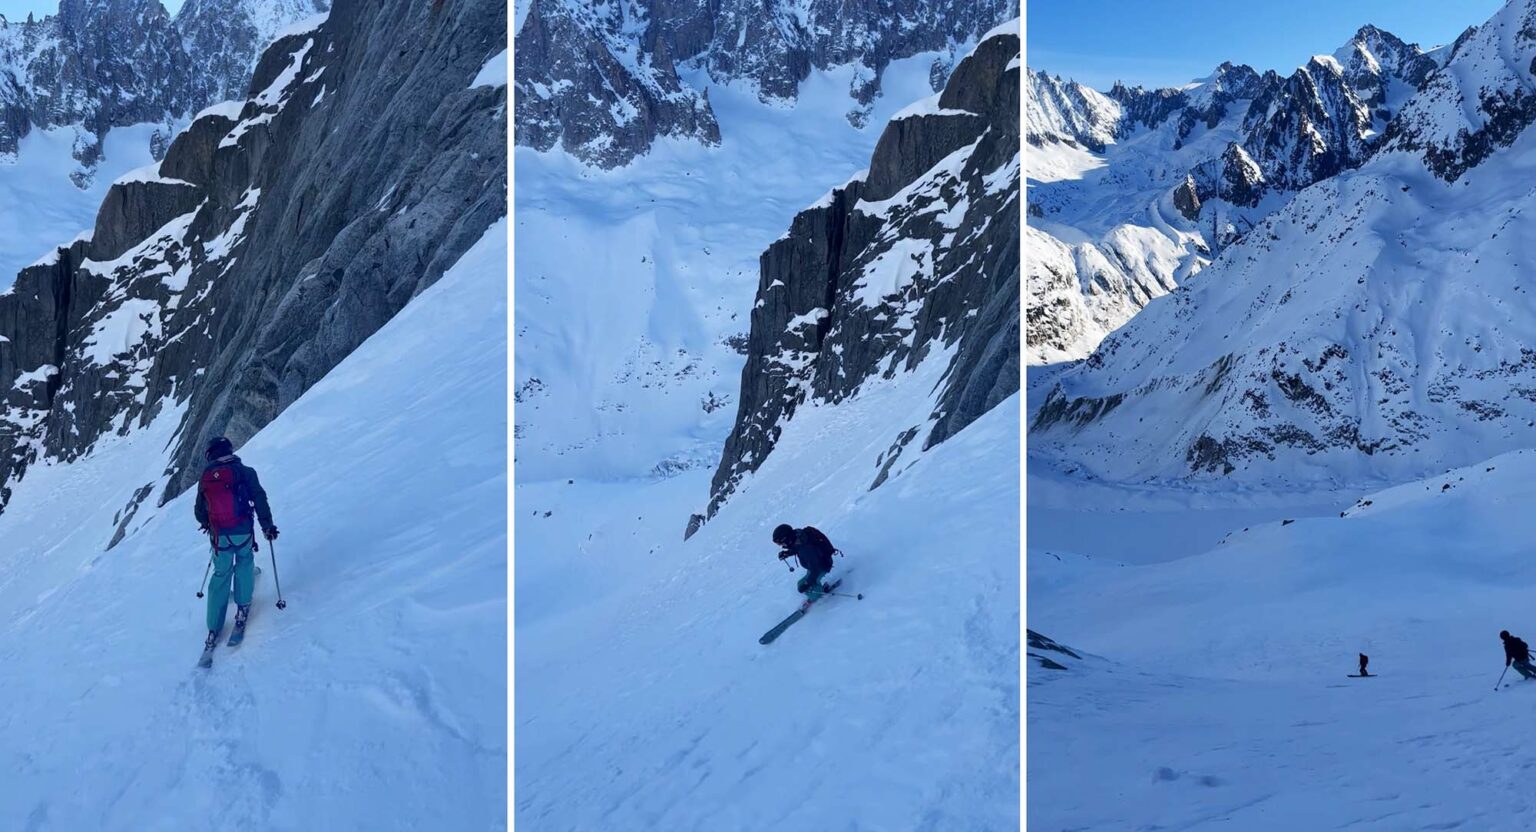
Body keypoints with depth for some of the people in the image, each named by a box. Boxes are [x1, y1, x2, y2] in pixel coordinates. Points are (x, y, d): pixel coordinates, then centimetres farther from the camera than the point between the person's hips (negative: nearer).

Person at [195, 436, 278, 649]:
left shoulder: (205, 478, 8)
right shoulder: (244, 472, -2)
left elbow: (199, 511, 17)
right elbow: (259, 499, -9)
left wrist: (207, 525, 36)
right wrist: (267, 524, -2)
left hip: (218, 536, 3)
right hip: (243, 533, -2)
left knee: (221, 575, 15)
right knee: (245, 560, 27)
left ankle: (213, 629, 14)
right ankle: (243, 607, 17)